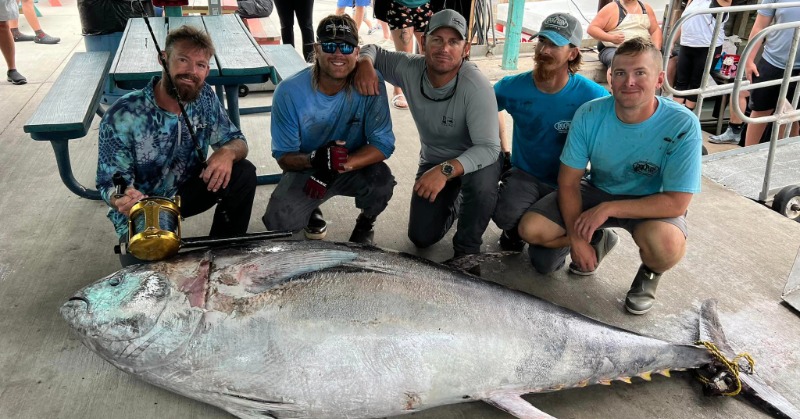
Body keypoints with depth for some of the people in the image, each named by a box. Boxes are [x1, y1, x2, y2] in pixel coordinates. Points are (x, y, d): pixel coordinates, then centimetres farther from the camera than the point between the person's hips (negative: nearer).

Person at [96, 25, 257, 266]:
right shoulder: (123, 116, -24)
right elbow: (110, 182, -18)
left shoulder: (205, 98, -13)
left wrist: (227, 152, -30)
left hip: (187, 190, 4)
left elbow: (237, 141, -3)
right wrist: (122, 199, -44)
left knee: (243, 173, -18)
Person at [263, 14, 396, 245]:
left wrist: (341, 165, -34)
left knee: (382, 180, -31)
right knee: (278, 222, -22)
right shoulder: (289, 91, -20)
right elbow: (284, 157, -14)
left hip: (356, 168, 0)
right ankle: (312, 209, 16)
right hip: (306, 171, 0)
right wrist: (315, 159, -38)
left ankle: (365, 223, 5)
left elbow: (383, 143, -18)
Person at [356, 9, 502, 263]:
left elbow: (488, 147, -35)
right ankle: (454, 203, 34)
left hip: (476, 159, -4)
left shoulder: (476, 86, -31)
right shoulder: (409, 69, -18)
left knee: (481, 182, -40)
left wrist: (446, 170, -48)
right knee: (421, 237, 1)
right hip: (433, 160, 4)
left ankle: (467, 249, -12)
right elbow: (372, 50, -1)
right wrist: (365, 64, -25)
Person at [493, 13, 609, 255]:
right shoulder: (513, 87, -11)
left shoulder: (593, 96, -18)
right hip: (525, 175, 1)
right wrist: (503, 148, 6)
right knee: (505, 216, -32)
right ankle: (517, 227, 8)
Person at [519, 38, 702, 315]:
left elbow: (676, 203, -25)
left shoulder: (682, 126, -26)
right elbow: (569, 180, -11)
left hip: (652, 204, -3)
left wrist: (608, 208, -29)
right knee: (530, 229, -13)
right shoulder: (589, 115, -18)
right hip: (597, 190, 4)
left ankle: (650, 273, 4)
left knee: (666, 244, -38)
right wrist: (576, 236, -18)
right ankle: (597, 241, 19)